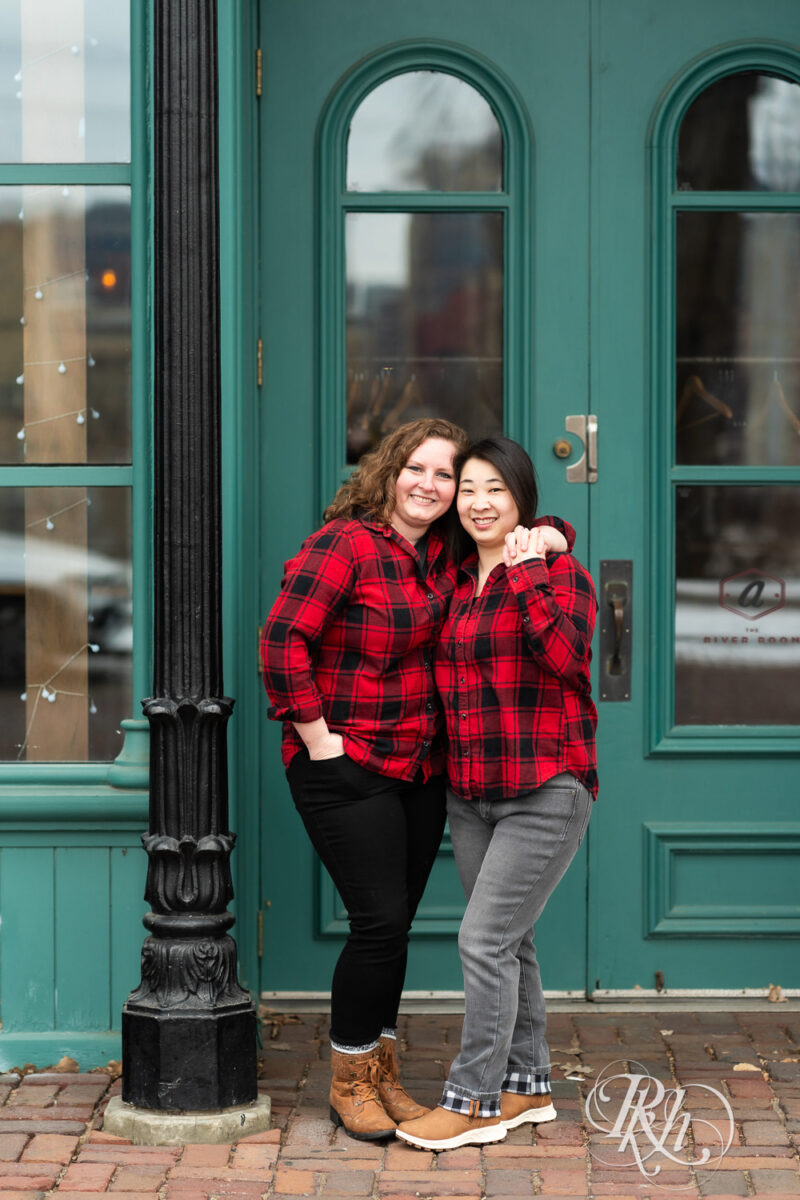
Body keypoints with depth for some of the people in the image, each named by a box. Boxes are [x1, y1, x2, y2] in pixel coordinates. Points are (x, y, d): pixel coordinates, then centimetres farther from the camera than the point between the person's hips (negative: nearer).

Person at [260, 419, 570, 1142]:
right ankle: (350, 1083, 7)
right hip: (348, 768, -7)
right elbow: (283, 637, -17)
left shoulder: (447, 552, 9)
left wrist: (543, 536, -1)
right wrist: (318, 737, -16)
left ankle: (383, 1074, 23)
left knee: (396, 924, 10)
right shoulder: (346, 544, -12)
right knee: (380, 921, -9)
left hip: (422, 769, 7)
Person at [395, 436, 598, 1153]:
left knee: (485, 939, -10)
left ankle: (472, 1101, -2)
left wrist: (527, 576, -24)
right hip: (471, 795, 7)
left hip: (546, 792, -7)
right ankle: (527, 1085, 25)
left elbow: (567, 658, -24)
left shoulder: (559, 570, -7)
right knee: (509, 941, 13)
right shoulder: (455, 583, 12)